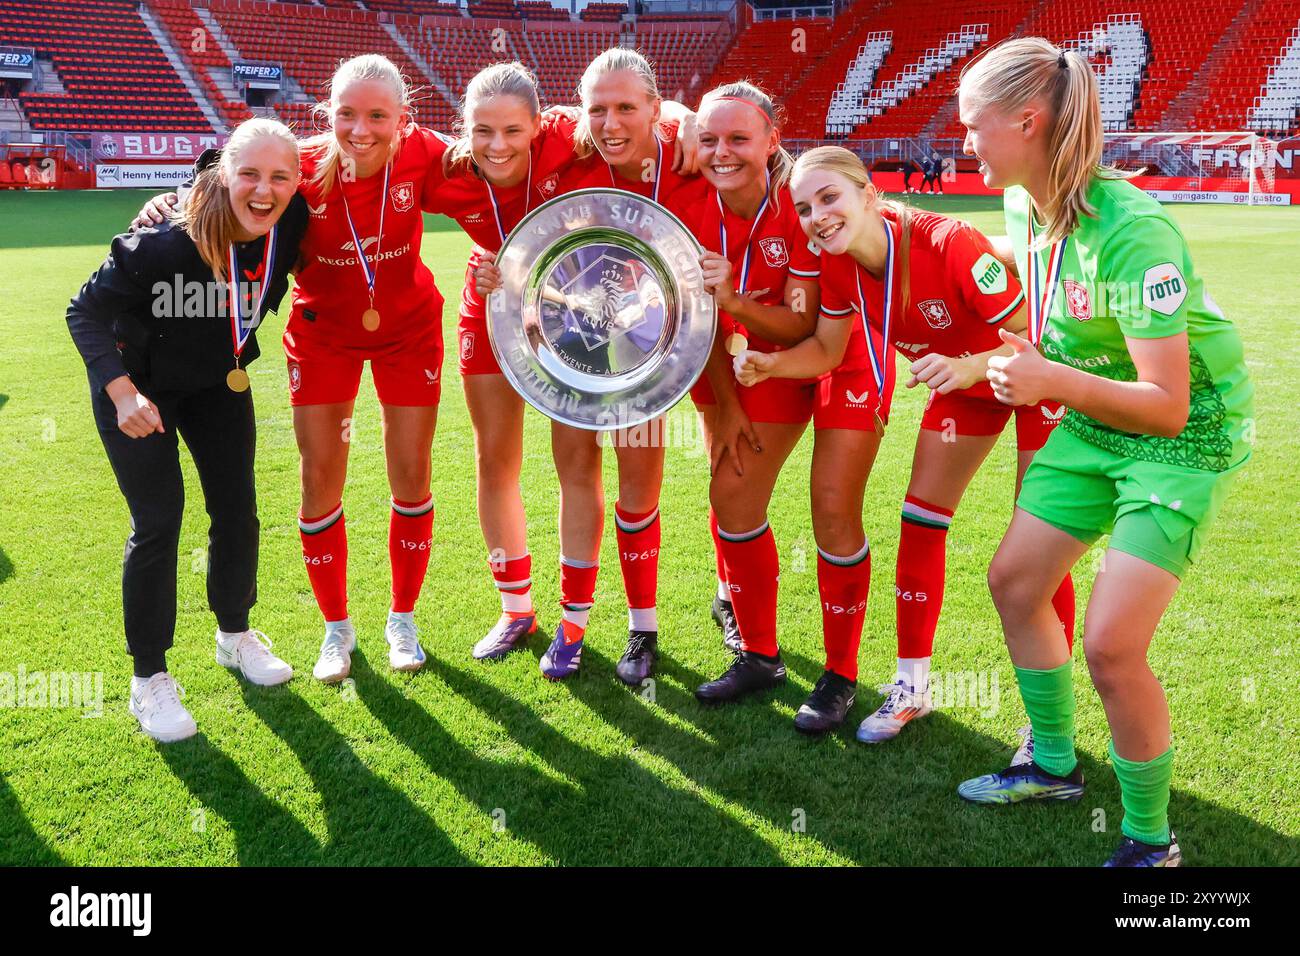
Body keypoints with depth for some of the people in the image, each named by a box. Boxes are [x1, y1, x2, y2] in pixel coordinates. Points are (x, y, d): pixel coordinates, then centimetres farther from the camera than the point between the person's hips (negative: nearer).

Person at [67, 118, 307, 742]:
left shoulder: (289, 225, -21)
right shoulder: (166, 243, -35)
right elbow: (86, 311, -25)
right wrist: (122, 393, -35)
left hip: (218, 381, 5)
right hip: (138, 385, -5)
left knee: (237, 507, 8)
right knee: (158, 522, -7)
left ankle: (235, 634, 33)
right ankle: (148, 680, 8)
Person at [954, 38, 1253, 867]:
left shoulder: (1130, 230, -29)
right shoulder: (1023, 208, -4)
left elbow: (1167, 408, -31)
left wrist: (1055, 382, -43)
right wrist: (999, 365, 4)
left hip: (1185, 436, -8)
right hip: (1094, 423, 8)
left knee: (1112, 643, -15)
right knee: (1014, 583, 11)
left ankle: (1151, 842, 10)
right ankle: (1054, 767, 32)